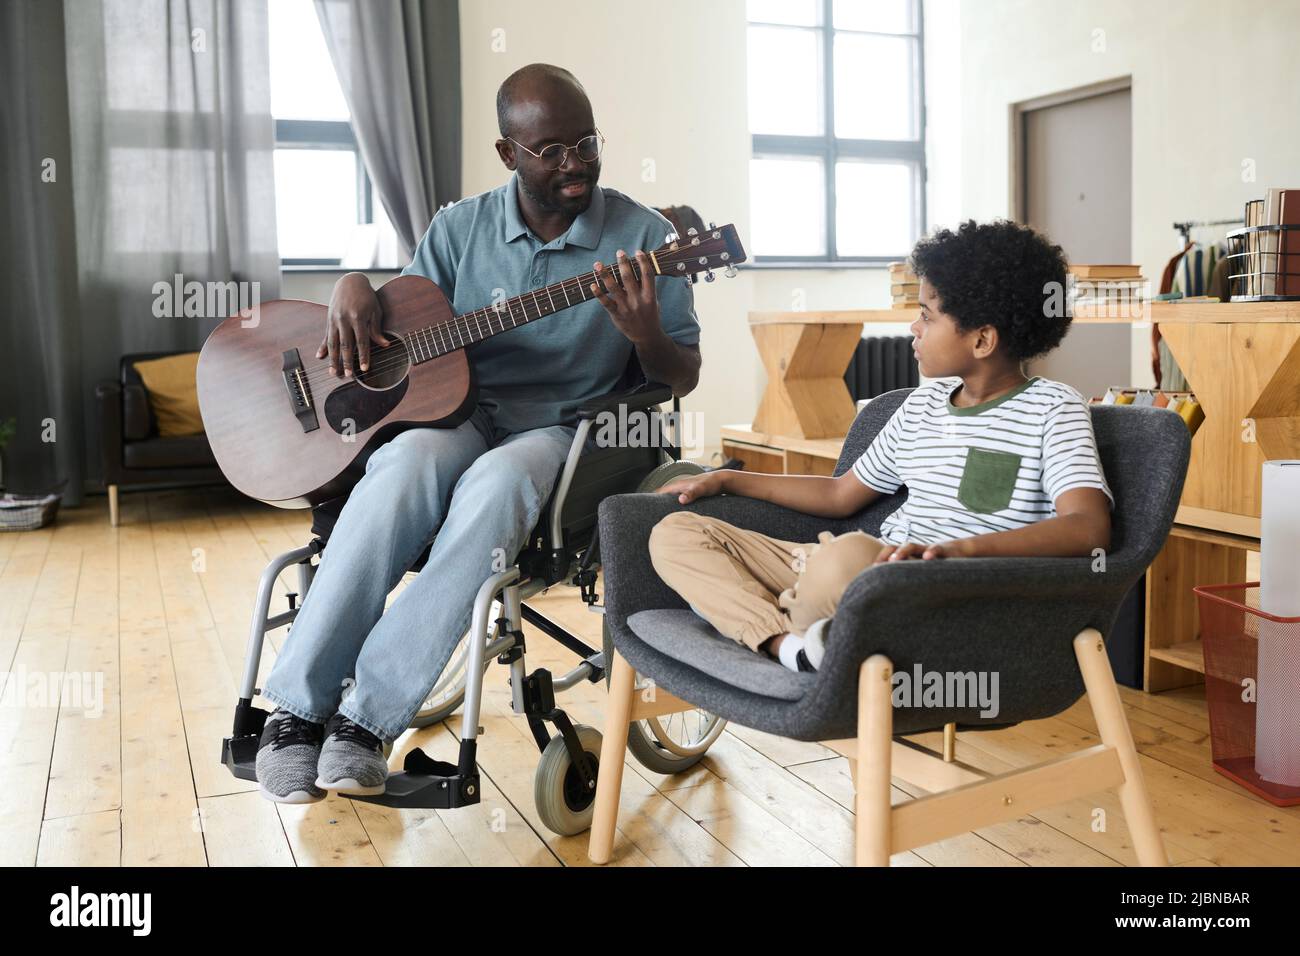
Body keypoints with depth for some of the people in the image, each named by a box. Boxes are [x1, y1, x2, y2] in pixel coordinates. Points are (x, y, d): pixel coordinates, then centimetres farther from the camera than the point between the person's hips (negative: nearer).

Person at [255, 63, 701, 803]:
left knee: (498, 484, -38)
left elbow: (684, 378, 2)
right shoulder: (461, 227, 8)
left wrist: (645, 335, -21)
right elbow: (408, 330, 15)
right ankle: (299, 707, -26)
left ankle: (370, 715, -30)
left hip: (563, 430, -2)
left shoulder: (643, 236, 1)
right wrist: (356, 286, -7)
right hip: (454, 413, 2)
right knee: (407, 466, -34)